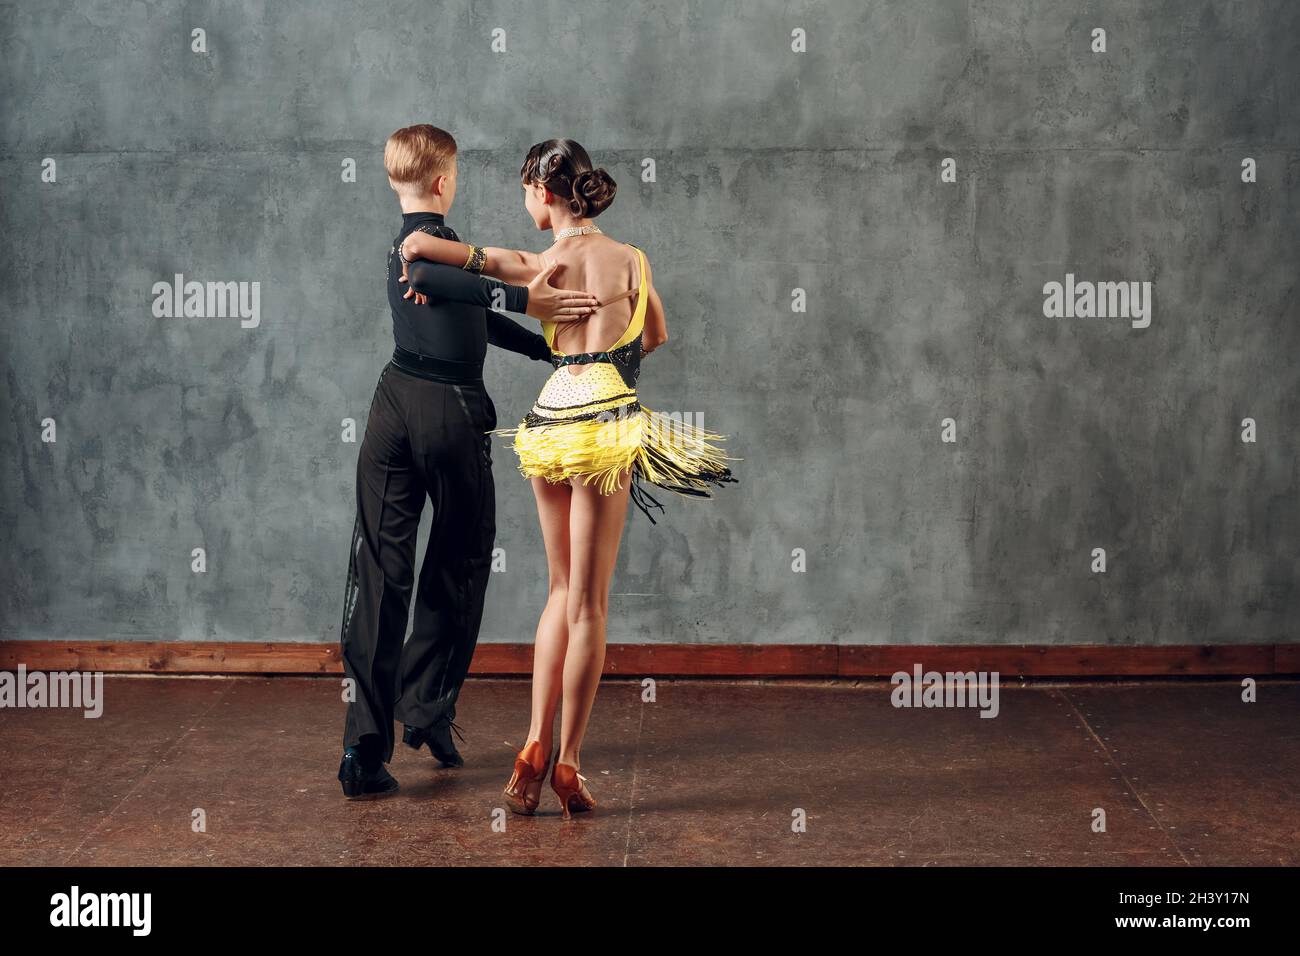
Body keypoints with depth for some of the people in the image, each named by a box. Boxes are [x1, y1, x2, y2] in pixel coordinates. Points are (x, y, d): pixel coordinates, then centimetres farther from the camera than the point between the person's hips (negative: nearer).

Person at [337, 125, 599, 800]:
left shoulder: (403, 242, 17)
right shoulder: (435, 239, -9)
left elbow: (468, 316, 26)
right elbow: (429, 278, -36)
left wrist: (555, 350, 29)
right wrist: (522, 299, -36)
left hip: (395, 407, 7)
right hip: (452, 415, -6)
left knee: (379, 575, 1)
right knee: (458, 565, 15)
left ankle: (365, 748, -4)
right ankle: (427, 706, 18)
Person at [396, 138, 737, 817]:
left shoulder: (542, 263, -1)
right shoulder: (629, 258, 1)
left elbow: (416, 242, -7)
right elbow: (657, 336, 18)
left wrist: (423, 272, 13)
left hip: (551, 420, 2)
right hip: (607, 420, -2)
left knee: (563, 588, 16)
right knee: (589, 601, 2)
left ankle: (536, 748, 10)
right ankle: (568, 763, 5)